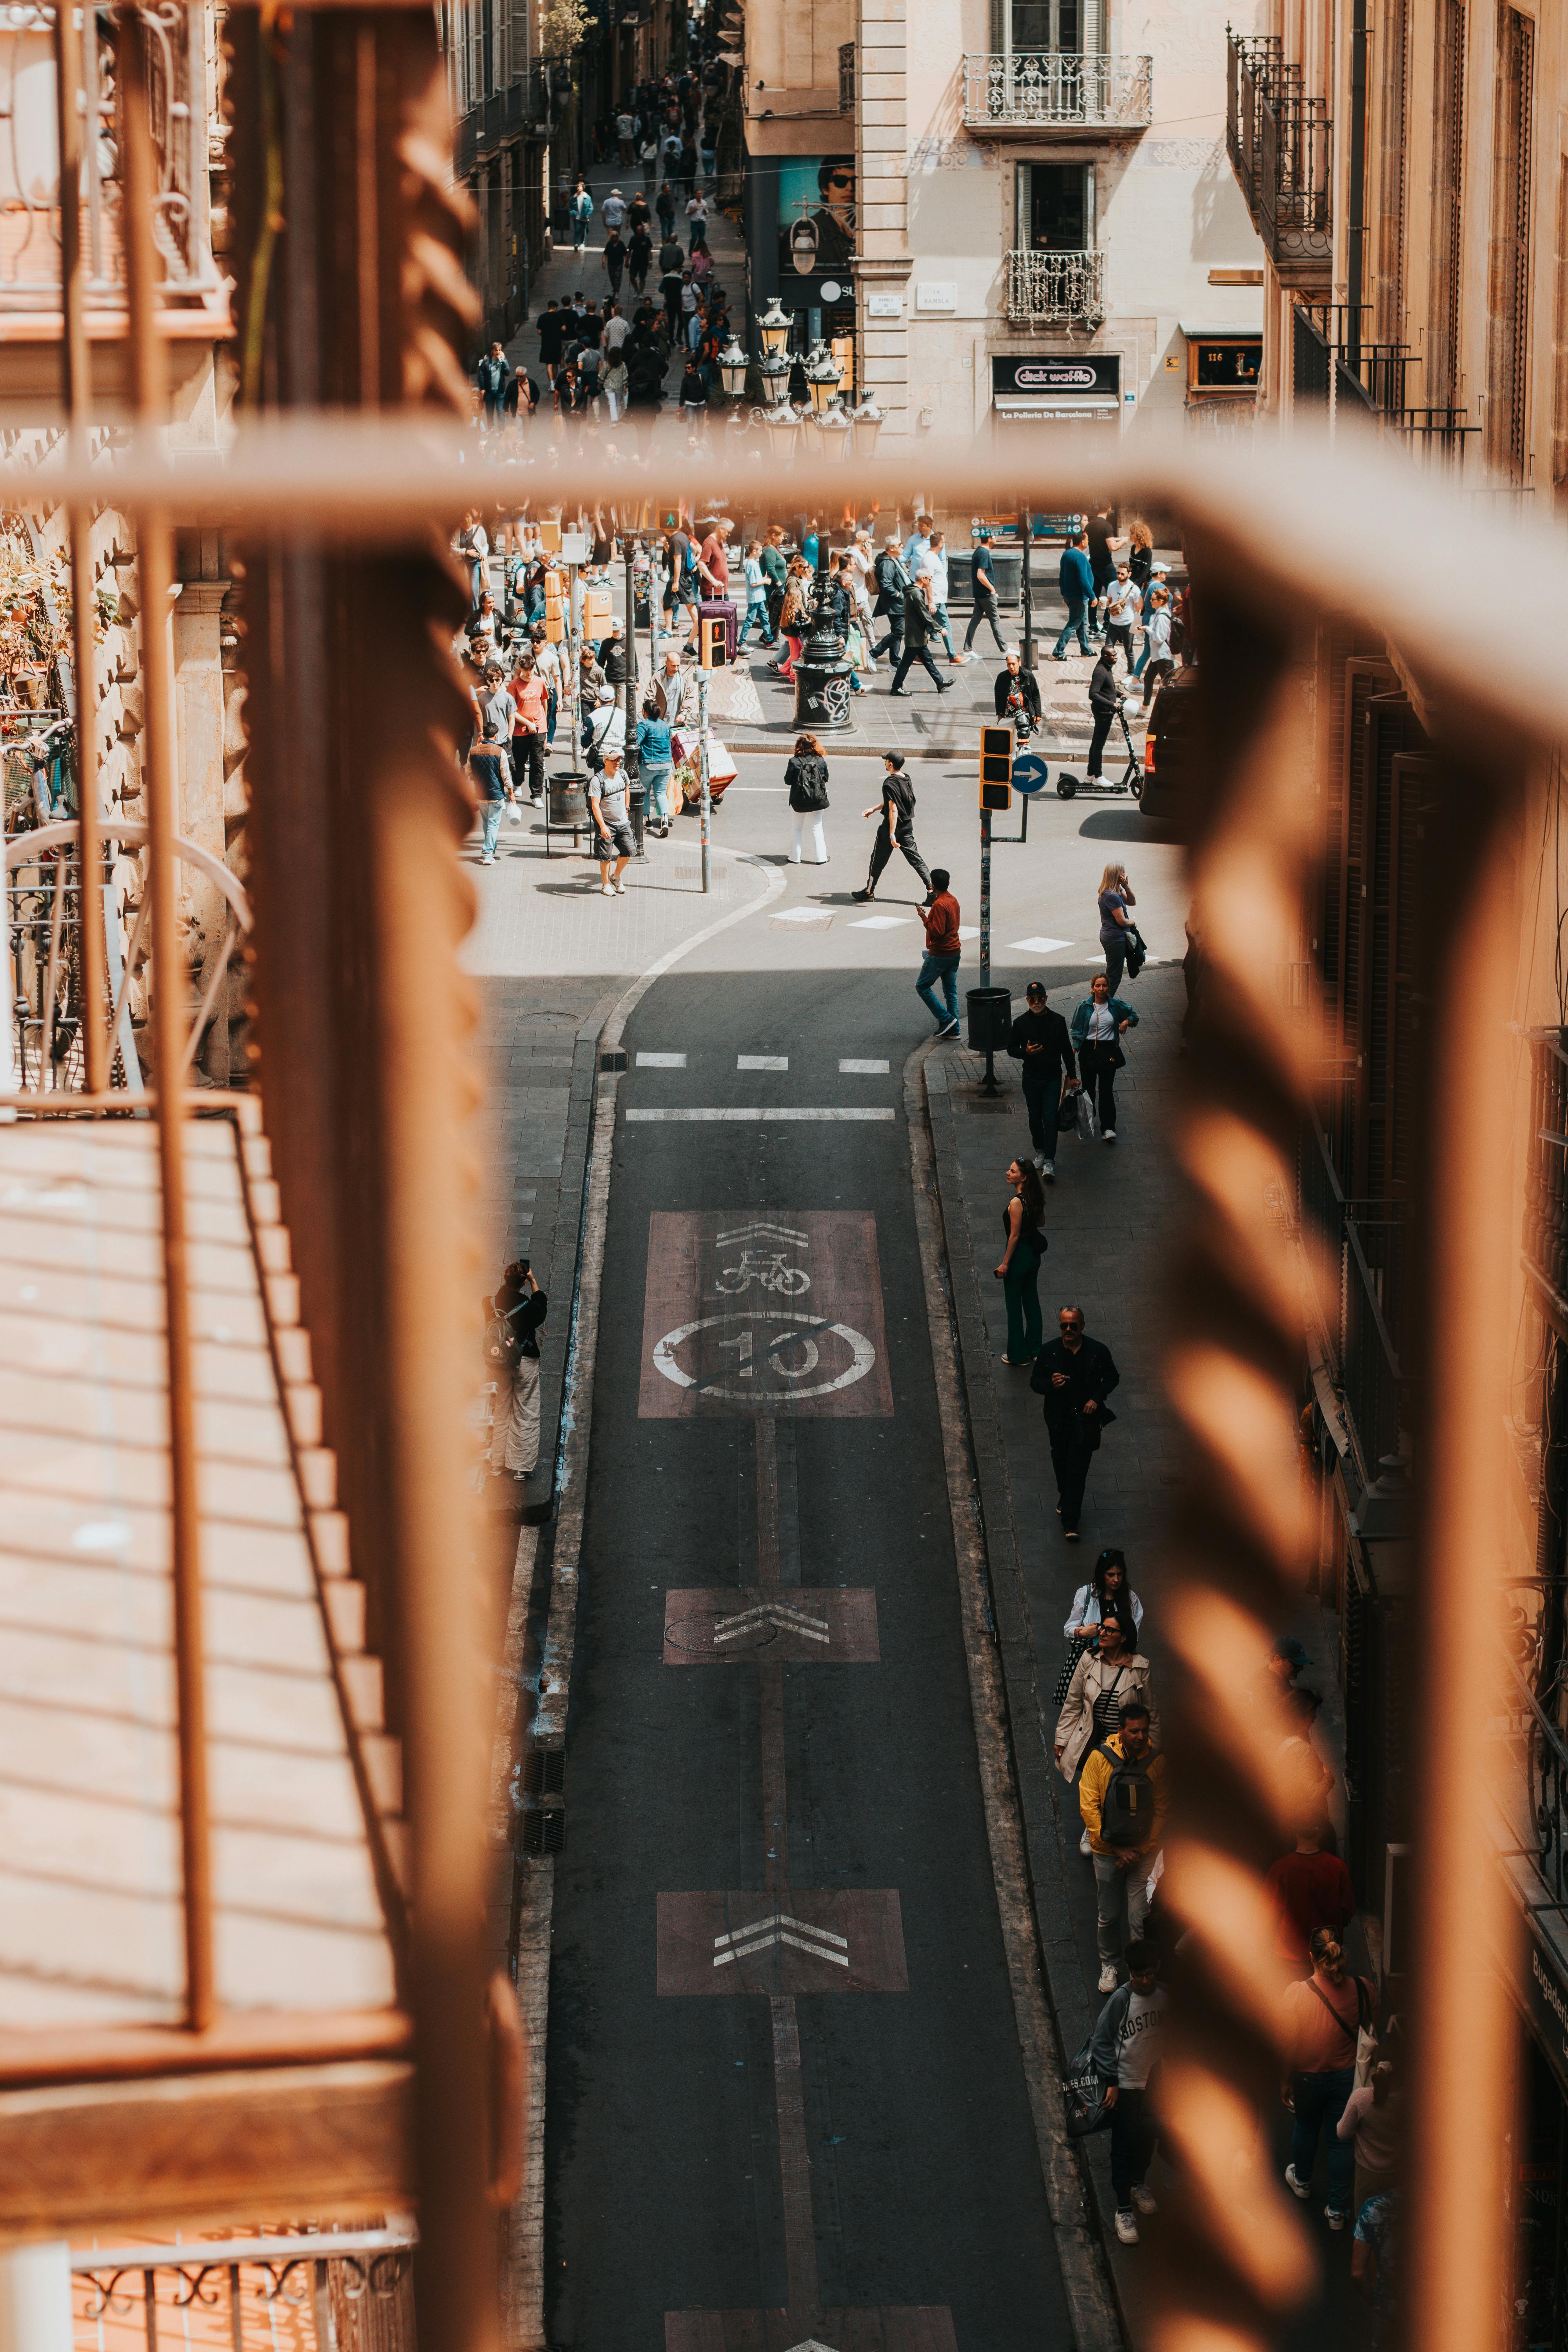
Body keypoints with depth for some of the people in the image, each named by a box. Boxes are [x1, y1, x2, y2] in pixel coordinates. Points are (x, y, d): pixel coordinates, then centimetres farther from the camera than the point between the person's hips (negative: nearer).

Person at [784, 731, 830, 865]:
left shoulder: (794, 762, -13)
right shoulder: (821, 761, -6)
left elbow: (788, 781, -8)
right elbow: (826, 778, 5)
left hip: (799, 801, -2)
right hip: (818, 799, 2)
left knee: (796, 828, 14)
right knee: (817, 828, 13)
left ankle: (796, 857, 16)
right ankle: (820, 857, 14)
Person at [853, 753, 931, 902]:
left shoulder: (890, 784, -21)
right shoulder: (906, 779, 6)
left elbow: (893, 810, -24)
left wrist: (892, 835, -24)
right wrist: (874, 809, 25)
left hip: (892, 825, -8)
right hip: (908, 825, 8)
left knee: (878, 859, 8)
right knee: (916, 859, 9)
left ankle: (869, 893, 18)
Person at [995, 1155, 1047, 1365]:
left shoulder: (1017, 1203, -26)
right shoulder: (1035, 1198, -1)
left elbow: (1015, 1236, -22)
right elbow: (1041, 1221, 15)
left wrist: (1005, 1263, -16)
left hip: (1019, 1255, -9)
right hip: (1034, 1255, 9)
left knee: (1014, 1306, 6)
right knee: (1031, 1301, 21)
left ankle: (1018, 1356, 15)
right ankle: (1035, 1350, 31)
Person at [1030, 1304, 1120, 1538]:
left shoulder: (1098, 1351, -9)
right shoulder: (1048, 1352, -6)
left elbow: (1112, 1378, 6)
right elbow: (1035, 1382, 0)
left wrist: (1097, 1398, -10)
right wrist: (1051, 1385, -23)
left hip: (1086, 1419, -3)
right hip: (1058, 1419, 3)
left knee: (1078, 1469, -7)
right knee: (1061, 1463, 20)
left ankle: (1070, 1522, -5)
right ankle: (1066, 1498, 49)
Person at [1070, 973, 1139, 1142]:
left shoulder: (1116, 1005, 0)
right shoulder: (1085, 1007, -3)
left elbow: (1133, 1015, 16)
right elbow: (1076, 1030, 2)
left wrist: (1127, 1022, -6)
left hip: (1108, 1051, -1)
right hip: (1088, 1050, 1)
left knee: (1106, 1088, -5)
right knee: (1088, 1087, 12)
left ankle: (1108, 1128, -6)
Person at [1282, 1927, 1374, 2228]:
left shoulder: (1296, 1992, -24)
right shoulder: (1361, 1989, -19)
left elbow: (1288, 2042, -14)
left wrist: (1284, 2081, 0)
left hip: (1308, 2078, 0)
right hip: (1347, 2076, 1)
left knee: (1306, 2127, 27)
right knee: (1341, 2140, 14)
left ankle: (1302, 2181, 51)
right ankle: (1337, 2210, 22)